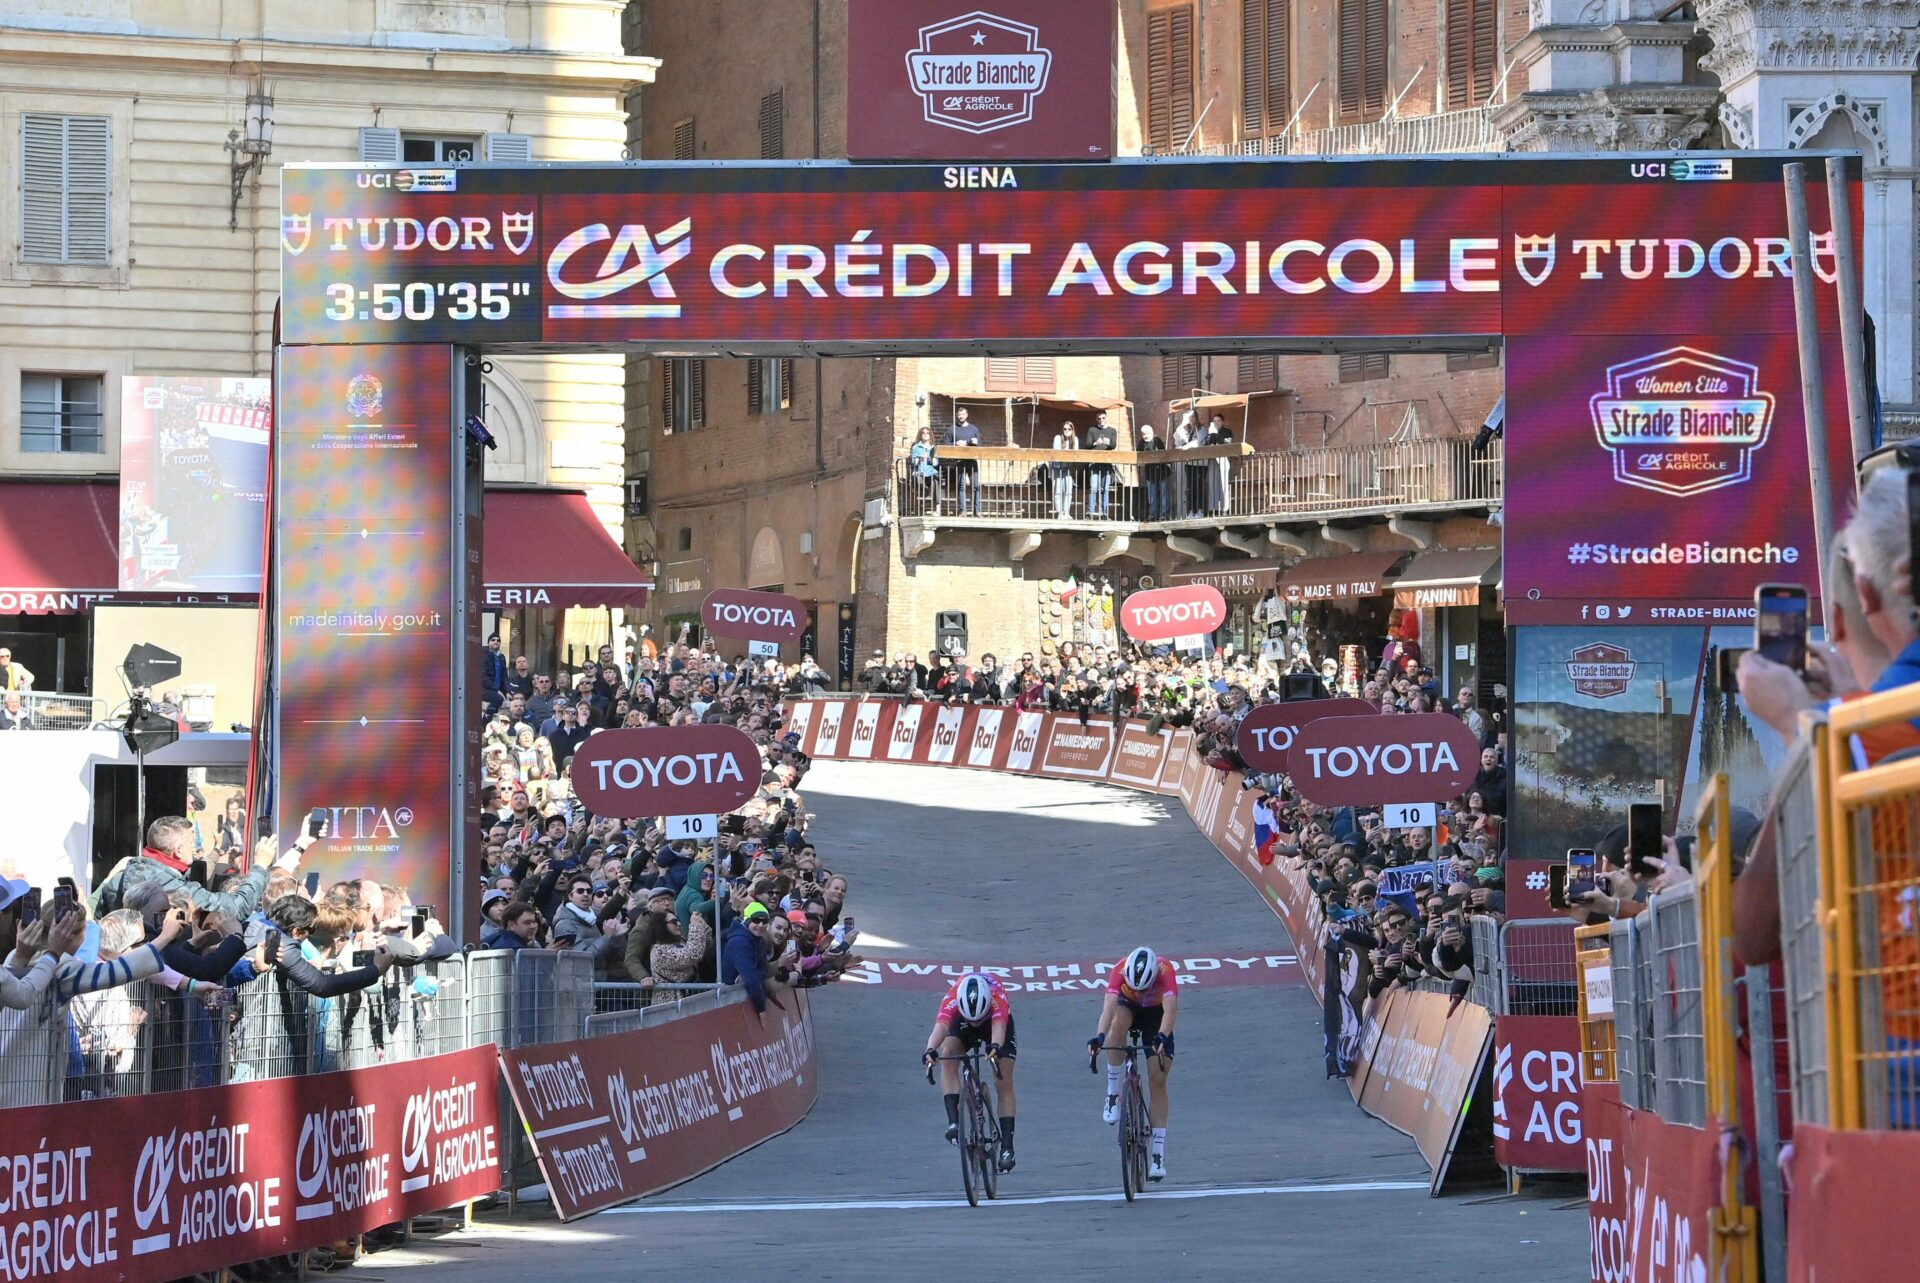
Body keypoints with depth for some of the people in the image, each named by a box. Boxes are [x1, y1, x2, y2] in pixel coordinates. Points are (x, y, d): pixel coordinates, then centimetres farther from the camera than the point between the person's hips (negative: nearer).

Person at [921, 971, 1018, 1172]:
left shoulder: (998, 998, -42)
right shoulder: (951, 1000, -39)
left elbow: (999, 1027, -57)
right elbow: (940, 1027, -54)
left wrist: (995, 1047, -79)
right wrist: (930, 1050, -75)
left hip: (997, 1022, -1)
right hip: (961, 1023, 1)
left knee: (1004, 1083, -10)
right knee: (948, 1055, -29)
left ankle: (1007, 1146, -3)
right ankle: (953, 1121, -31)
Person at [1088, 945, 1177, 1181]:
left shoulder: (1165, 971, -35)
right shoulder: (1121, 970, -33)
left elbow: (1170, 1008, -45)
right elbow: (1109, 1005, -44)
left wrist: (1162, 1037, -62)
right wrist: (1099, 1035, -60)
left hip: (1156, 1014, 0)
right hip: (1129, 1008, 0)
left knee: (1158, 1080, -10)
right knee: (1118, 1022, -38)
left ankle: (1158, 1154, -7)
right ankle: (1113, 1092, -27)